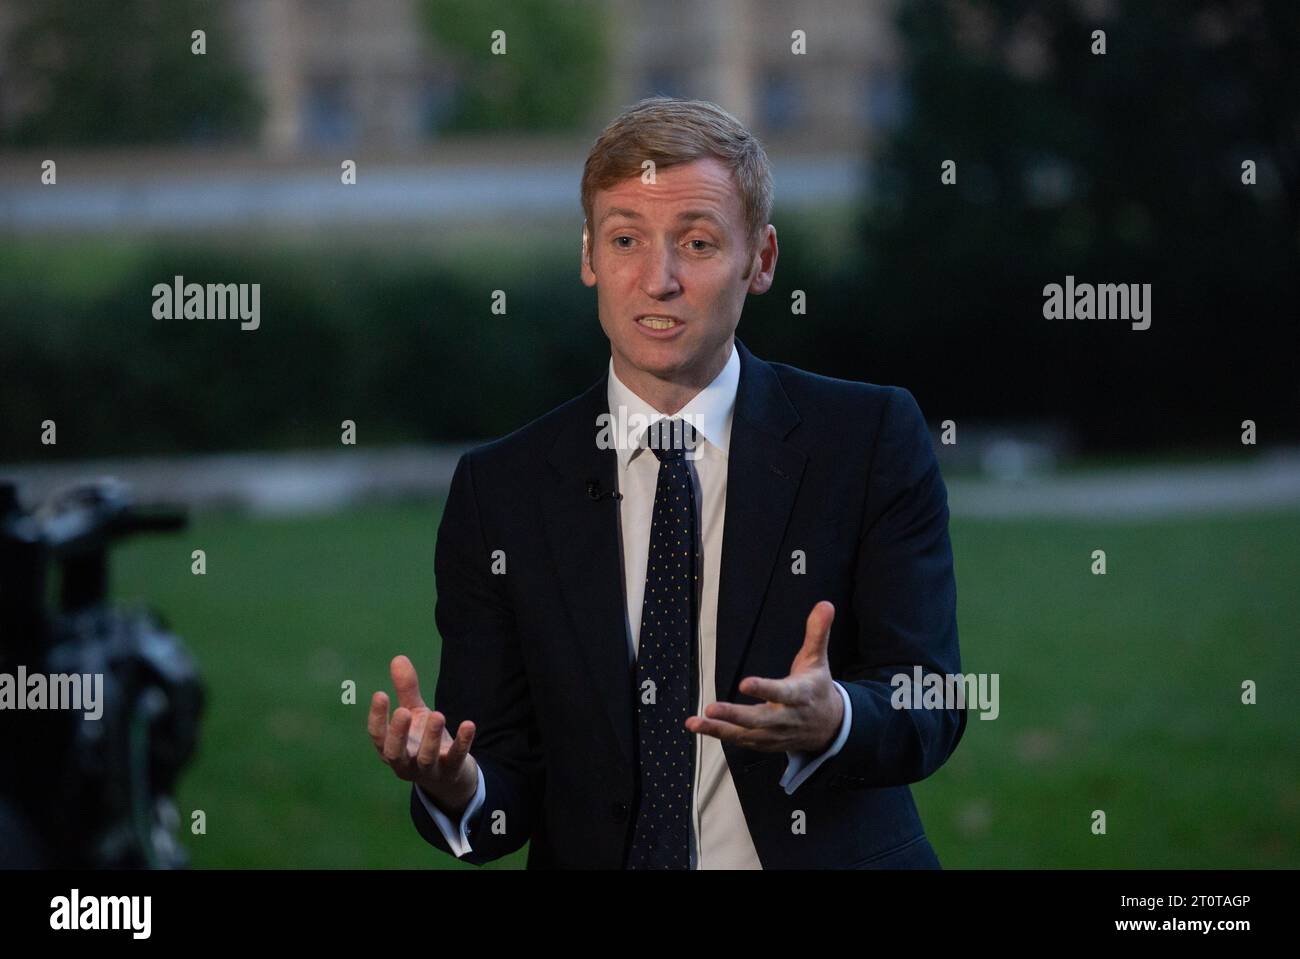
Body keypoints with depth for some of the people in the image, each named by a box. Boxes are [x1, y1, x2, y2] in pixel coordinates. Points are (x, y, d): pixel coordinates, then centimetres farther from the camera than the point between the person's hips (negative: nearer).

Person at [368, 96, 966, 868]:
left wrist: (831, 720, -23)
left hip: (829, 859, 0)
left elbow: (928, 705, -4)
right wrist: (453, 787, -17)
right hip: (593, 860, 1)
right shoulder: (499, 491, 5)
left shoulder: (872, 438, 2)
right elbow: (510, 775, 3)